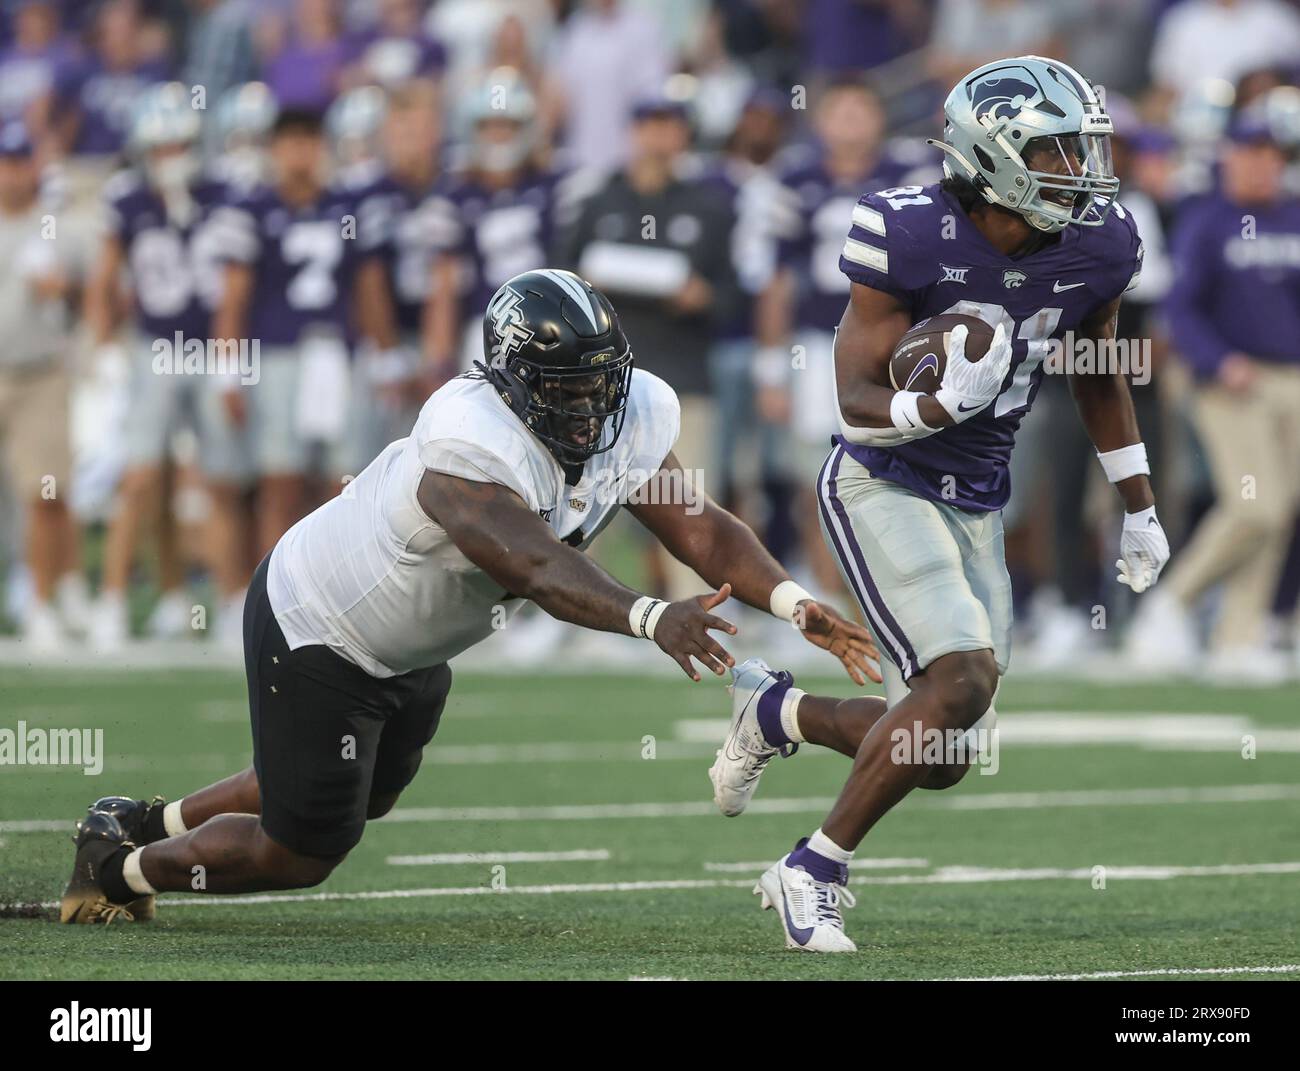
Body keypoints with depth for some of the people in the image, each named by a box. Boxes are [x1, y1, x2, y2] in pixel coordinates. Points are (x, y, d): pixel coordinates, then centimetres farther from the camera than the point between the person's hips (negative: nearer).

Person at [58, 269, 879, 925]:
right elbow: (537, 568, -52)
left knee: (365, 799, 28)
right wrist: (654, 620, -67)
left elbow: (700, 529, -17)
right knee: (301, 854, 1)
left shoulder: (629, 419, -16)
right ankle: (123, 864, 27)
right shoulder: (472, 448, -40)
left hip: (411, 652, 9)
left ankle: (149, 821, 46)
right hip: (314, 629, -9)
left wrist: (794, 602, -33)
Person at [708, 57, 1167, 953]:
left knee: (942, 759, 3)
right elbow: (857, 402, -17)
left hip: (976, 507, 6)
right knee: (963, 676, -25)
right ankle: (814, 874, -9)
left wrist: (1140, 511, 17)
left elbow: (1099, 376, 14)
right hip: (881, 486, -6)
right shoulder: (909, 236, -21)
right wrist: (938, 406, -38)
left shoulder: (1098, 247, -5)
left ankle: (775, 712, 32)